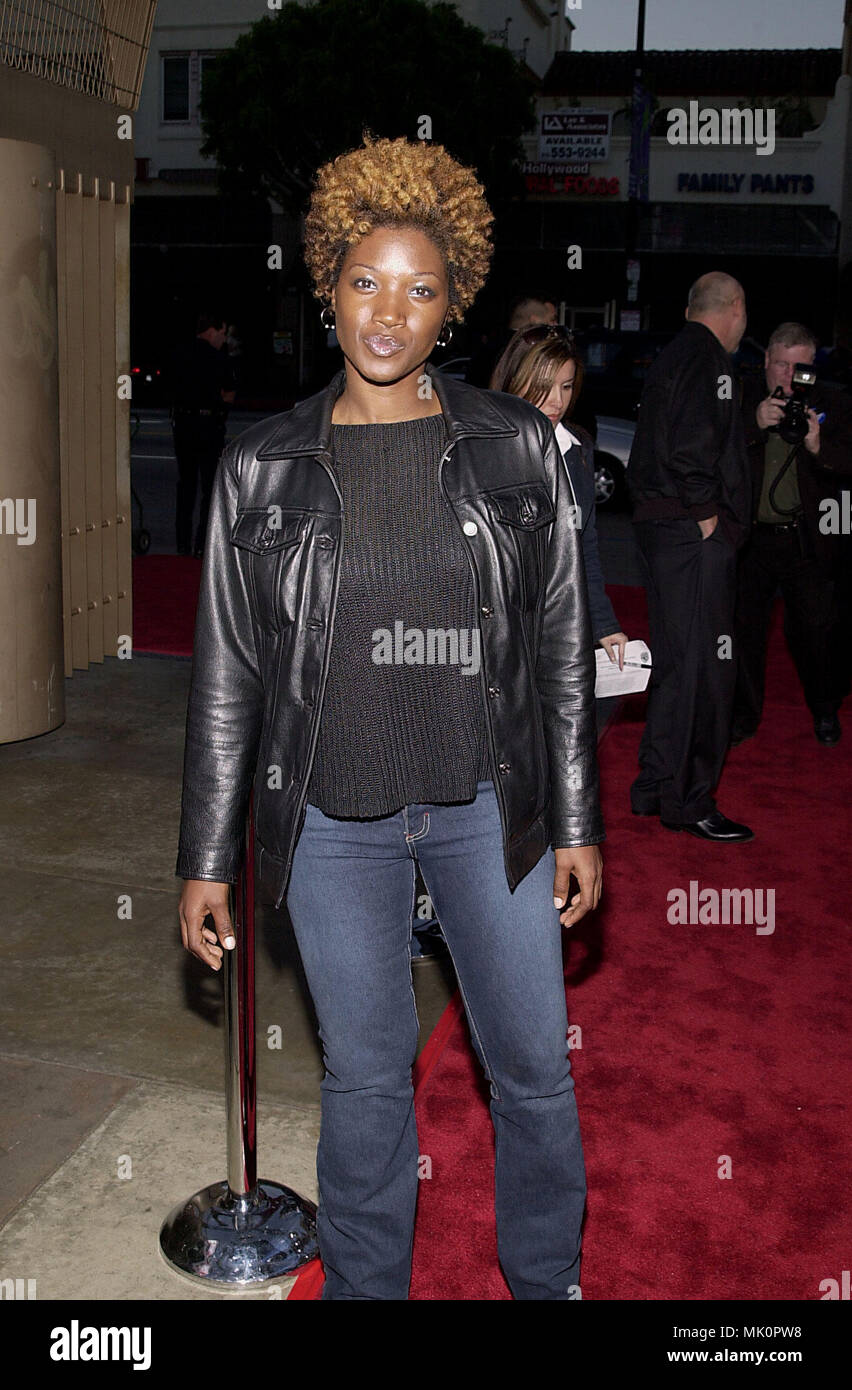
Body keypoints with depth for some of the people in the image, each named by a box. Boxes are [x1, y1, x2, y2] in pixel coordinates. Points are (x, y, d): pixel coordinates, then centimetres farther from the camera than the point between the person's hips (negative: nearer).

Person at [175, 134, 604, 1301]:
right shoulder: (262, 469, -2)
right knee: (365, 1078, 14)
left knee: (534, 1065, 13)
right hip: (335, 819, 0)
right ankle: (365, 1286, 38)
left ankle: (547, 1279, 40)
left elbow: (562, 645, 2)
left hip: (489, 804, 1)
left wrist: (576, 820, 2)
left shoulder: (516, 447, -2)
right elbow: (224, 675, 1)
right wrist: (207, 858, 2)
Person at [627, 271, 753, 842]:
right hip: (696, 535, -10)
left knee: (676, 660, 16)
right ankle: (689, 801, 1)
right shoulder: (709, 361, -12)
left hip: (662, 529, 10)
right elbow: (692, 445, -25)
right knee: (703, 665, -5)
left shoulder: (673, 355, 19)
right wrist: (706, 512, -16)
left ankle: (655, 787, 24)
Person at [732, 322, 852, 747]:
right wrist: (755, 424, -24)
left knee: (814, 629, 5)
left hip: (807, 540, 0)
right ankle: (745, 712, 23)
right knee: (744, 627, 6)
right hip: (750, 537, 1)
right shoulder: (742, 400, 2)